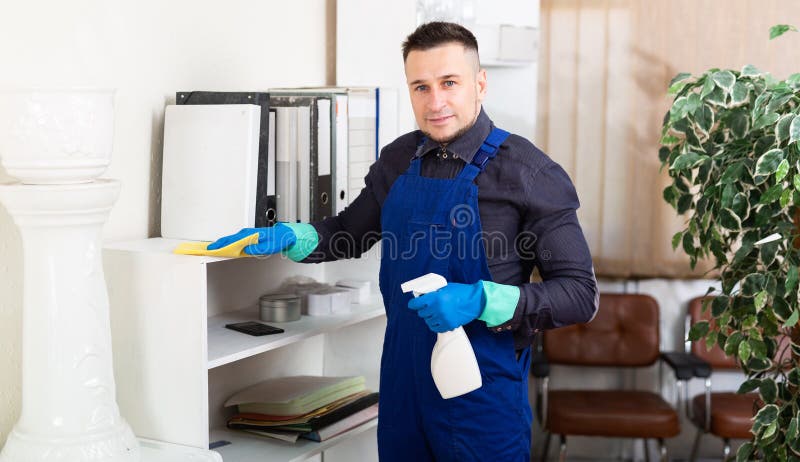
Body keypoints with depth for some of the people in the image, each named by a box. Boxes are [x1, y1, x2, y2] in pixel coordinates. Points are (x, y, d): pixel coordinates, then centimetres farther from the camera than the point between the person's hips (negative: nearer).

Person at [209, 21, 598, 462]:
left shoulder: (529, 172, -13)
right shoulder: (398, 160, 4)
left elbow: (580, 295, -12)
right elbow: (349, 230, 20)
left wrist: (480, 301, -25)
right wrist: (287, 237, 1)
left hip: (482, 390, -5)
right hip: (403, 377, 5)